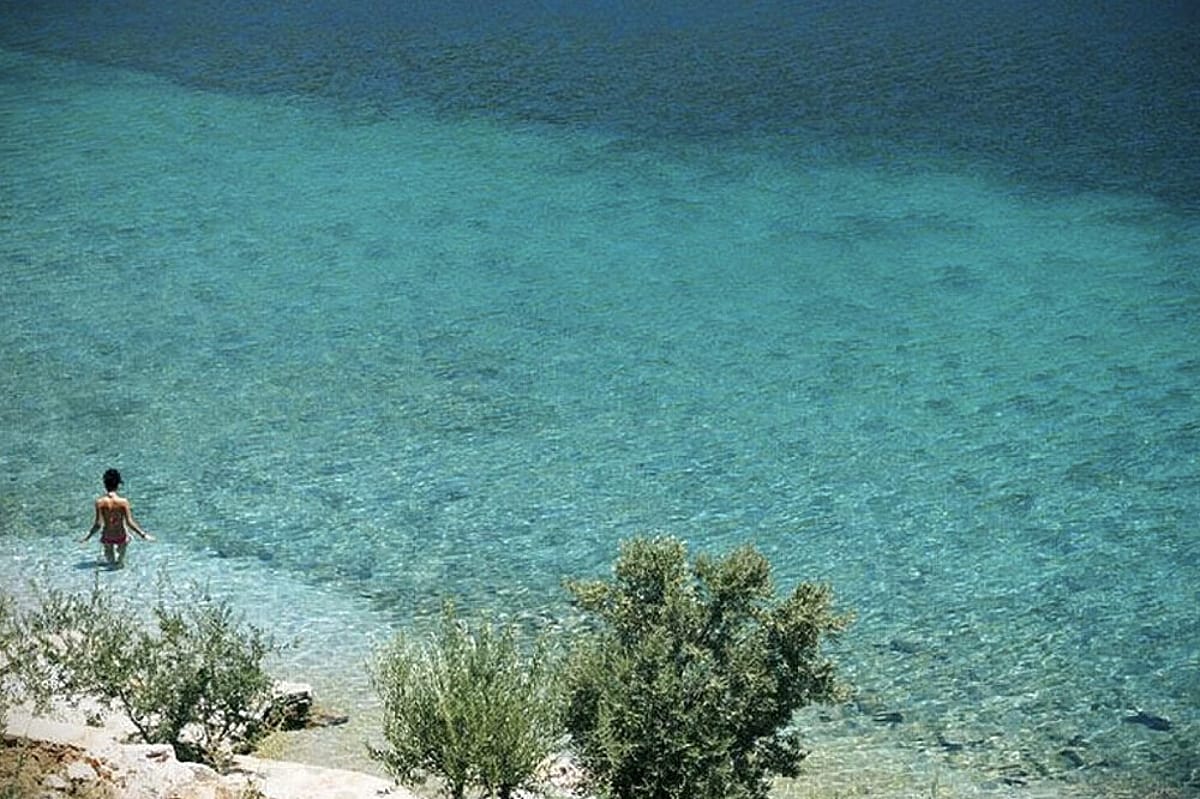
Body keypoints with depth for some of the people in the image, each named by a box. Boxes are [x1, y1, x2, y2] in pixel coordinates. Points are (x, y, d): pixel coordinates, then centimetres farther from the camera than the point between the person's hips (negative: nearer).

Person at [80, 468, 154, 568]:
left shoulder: (100, 502, -18)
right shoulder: (123, 501, -22)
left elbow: (98, 524, -17)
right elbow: (130, 523, -19)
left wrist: (87, 536, -2)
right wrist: (143, 535, -8)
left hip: (107, 537, 0)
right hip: (120, 536, 0)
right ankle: (120, 561, 51)